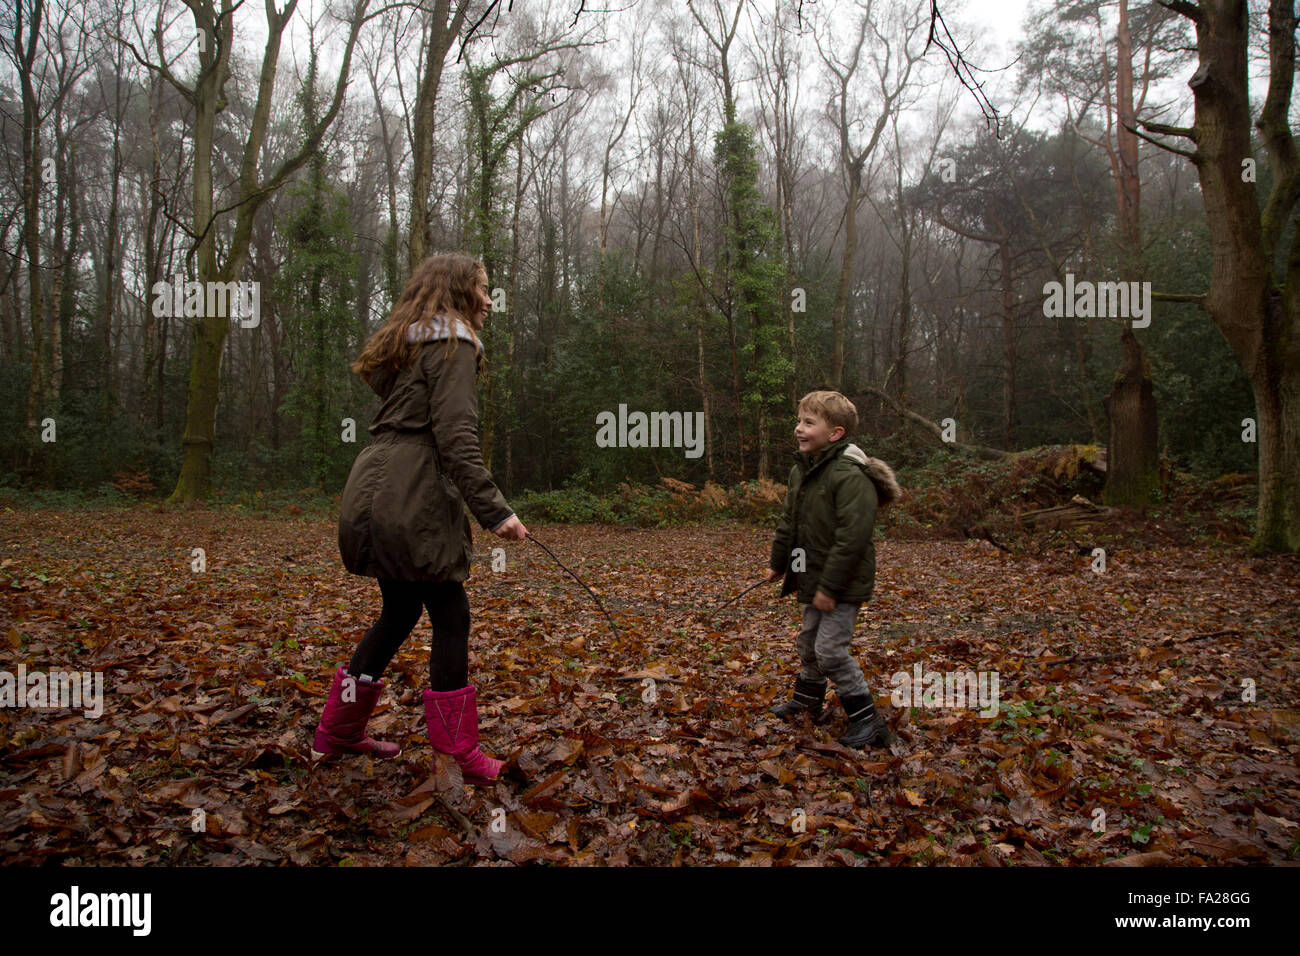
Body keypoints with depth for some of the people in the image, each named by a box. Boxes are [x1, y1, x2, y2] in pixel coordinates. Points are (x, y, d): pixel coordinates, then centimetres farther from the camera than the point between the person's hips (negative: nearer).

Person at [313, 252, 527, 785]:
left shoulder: (408, 342, 22)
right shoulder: (453, 344, -7)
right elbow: (456, 438, -17)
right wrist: (495, 511, -19)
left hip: (374, 496, 10)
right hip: (408, 503, -10)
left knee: (401, 611, 19)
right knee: (451, 618, -3)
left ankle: (337, 734, 31)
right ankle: (461, 758, 4)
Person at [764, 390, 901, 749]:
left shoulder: (850, 476, -24)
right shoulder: (801, 470, 6)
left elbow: (851, 538, -27)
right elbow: (789, 521, 18)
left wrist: (829, 586, -25)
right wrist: (778, 563, 23)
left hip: (843, 584, -9)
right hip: (814, 578, 9)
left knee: (831, 649, -9)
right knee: (809, 642, 22)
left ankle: (868, 721, 4)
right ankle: (806, 700, 42)